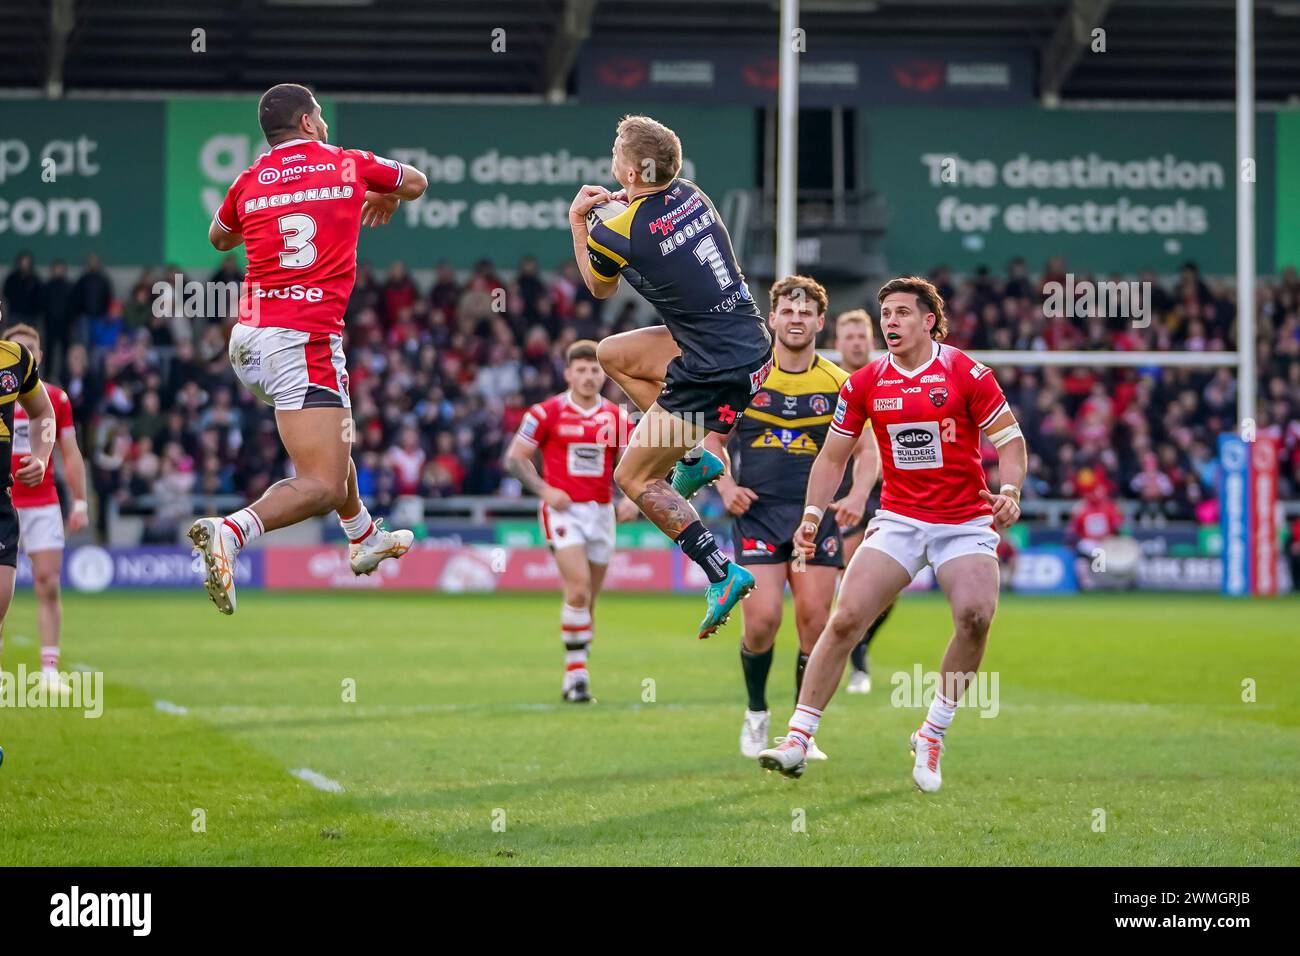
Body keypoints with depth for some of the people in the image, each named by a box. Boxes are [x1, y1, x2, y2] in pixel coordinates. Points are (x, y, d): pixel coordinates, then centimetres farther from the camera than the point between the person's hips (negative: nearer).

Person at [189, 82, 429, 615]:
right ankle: (231, 533, -34)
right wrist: (385, 197, 48)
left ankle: (365, 539, 46)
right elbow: (416, 183, 27)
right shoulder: (350, 166, 5)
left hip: (247, 339, 6)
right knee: (323, 486, -11)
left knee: (330, 437, 31)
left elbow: (219, 238, 31)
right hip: (306, 342, -6)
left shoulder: (248, 182, 10)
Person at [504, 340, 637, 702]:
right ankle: (576, 673, -12)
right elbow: (515, 458, 0)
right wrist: (543, 489, -14)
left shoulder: (616, 418, 7)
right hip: (563, 510, -4)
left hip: (602, 512, 4)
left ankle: (575, 676, 19)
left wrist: (632, 498, -4)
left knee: (588, 601, 7)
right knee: (579, 589, -20)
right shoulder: (547, 413, -3)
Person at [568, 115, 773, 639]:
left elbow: (600, 288, 8)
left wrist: (577, 220, 18)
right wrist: (619, 203, 16)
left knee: (635, 478, 7)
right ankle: (698, 454, 18)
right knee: (612, 352, 24)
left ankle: (722, 573, -1)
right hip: (752, 342, 8)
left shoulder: (614, 234, -16)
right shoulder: (690, 195, 2)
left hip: (716, 371, -8)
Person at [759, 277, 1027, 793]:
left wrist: (1010, 490, -19)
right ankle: (797, 739, -6)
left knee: (975, 615, -25)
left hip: (966, 522, -2)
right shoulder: (864, 383, 3)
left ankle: (932, 735, -6)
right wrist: (813, 512, 1)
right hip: (898, 519, 2)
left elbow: (1009, 438, -2)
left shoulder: (966, 373, -6)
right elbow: (833, 455, 12)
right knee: (845, 619, -14)